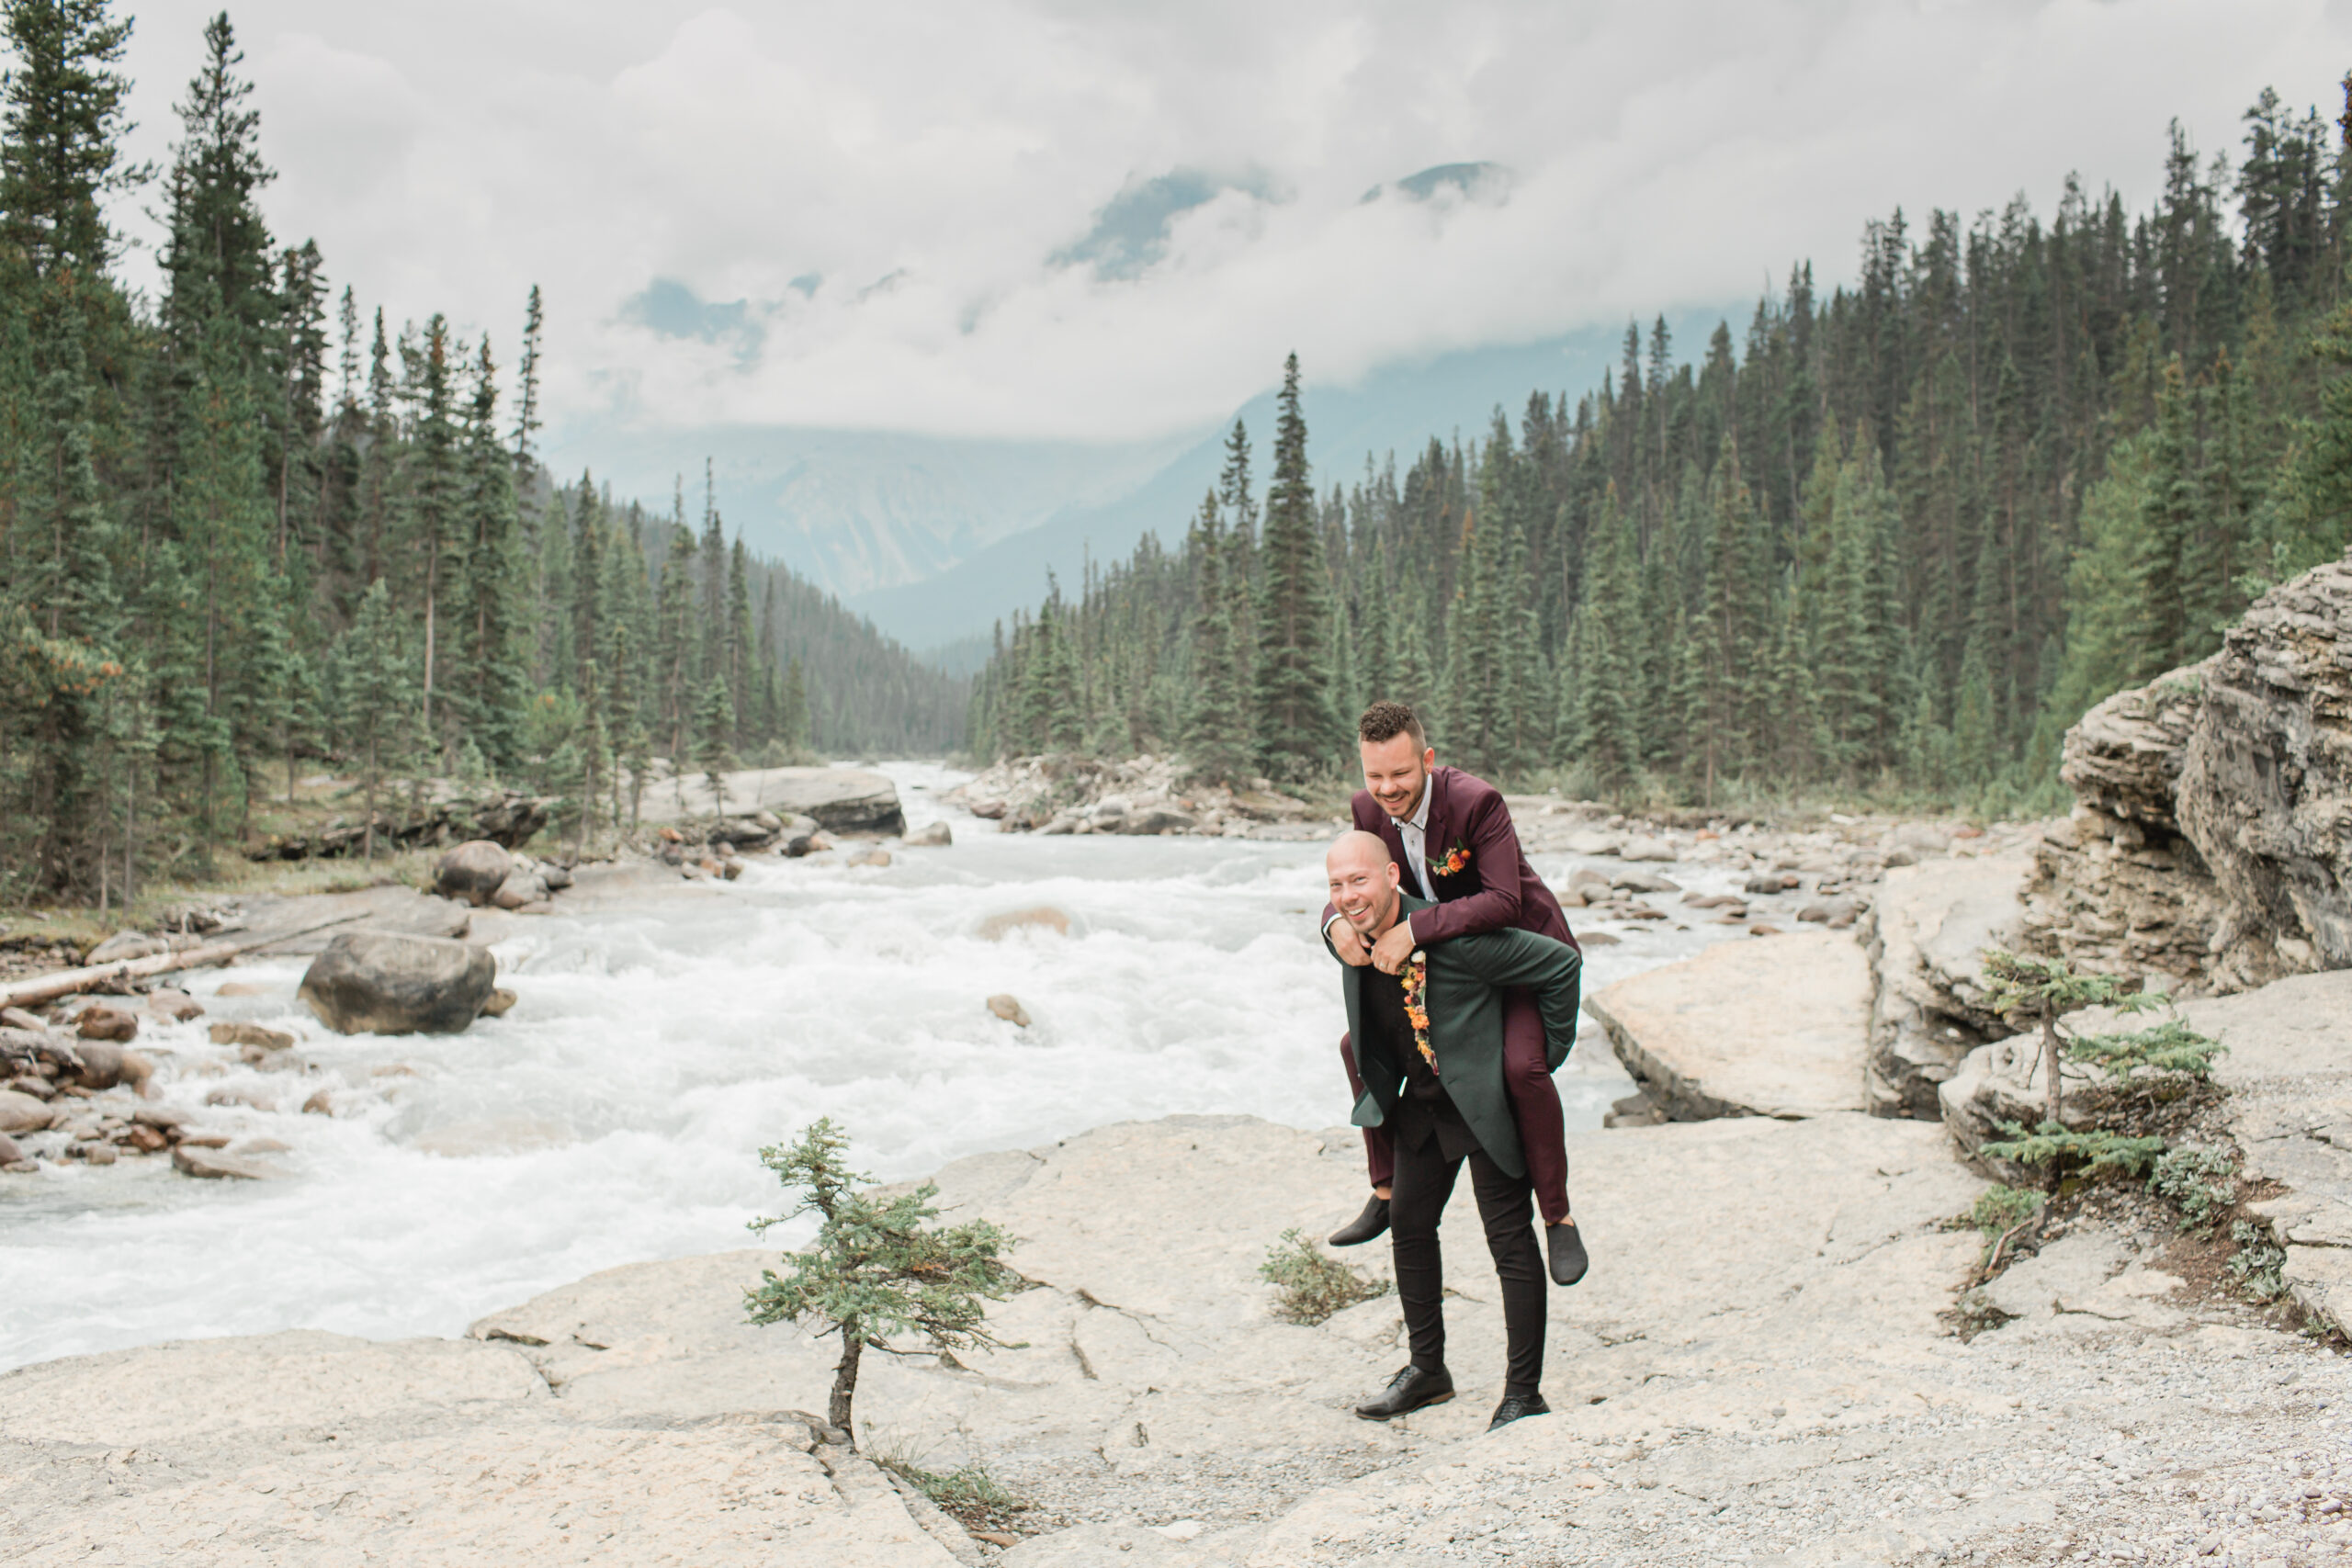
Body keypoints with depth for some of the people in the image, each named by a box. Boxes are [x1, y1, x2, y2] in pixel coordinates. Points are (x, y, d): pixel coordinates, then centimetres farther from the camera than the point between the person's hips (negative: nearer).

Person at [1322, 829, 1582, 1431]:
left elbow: (1561, 962, -21)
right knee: (1407, 1223, 12)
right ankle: (1427, 1370, 28)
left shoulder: (1450, 936, -28)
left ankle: (1524, 1393, 4)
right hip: (1423, 1102, 8)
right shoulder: (1347, 942, -6)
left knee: (1510, 1240, -5)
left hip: (1487, 1098, -8)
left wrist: (1547, 1053, -13)